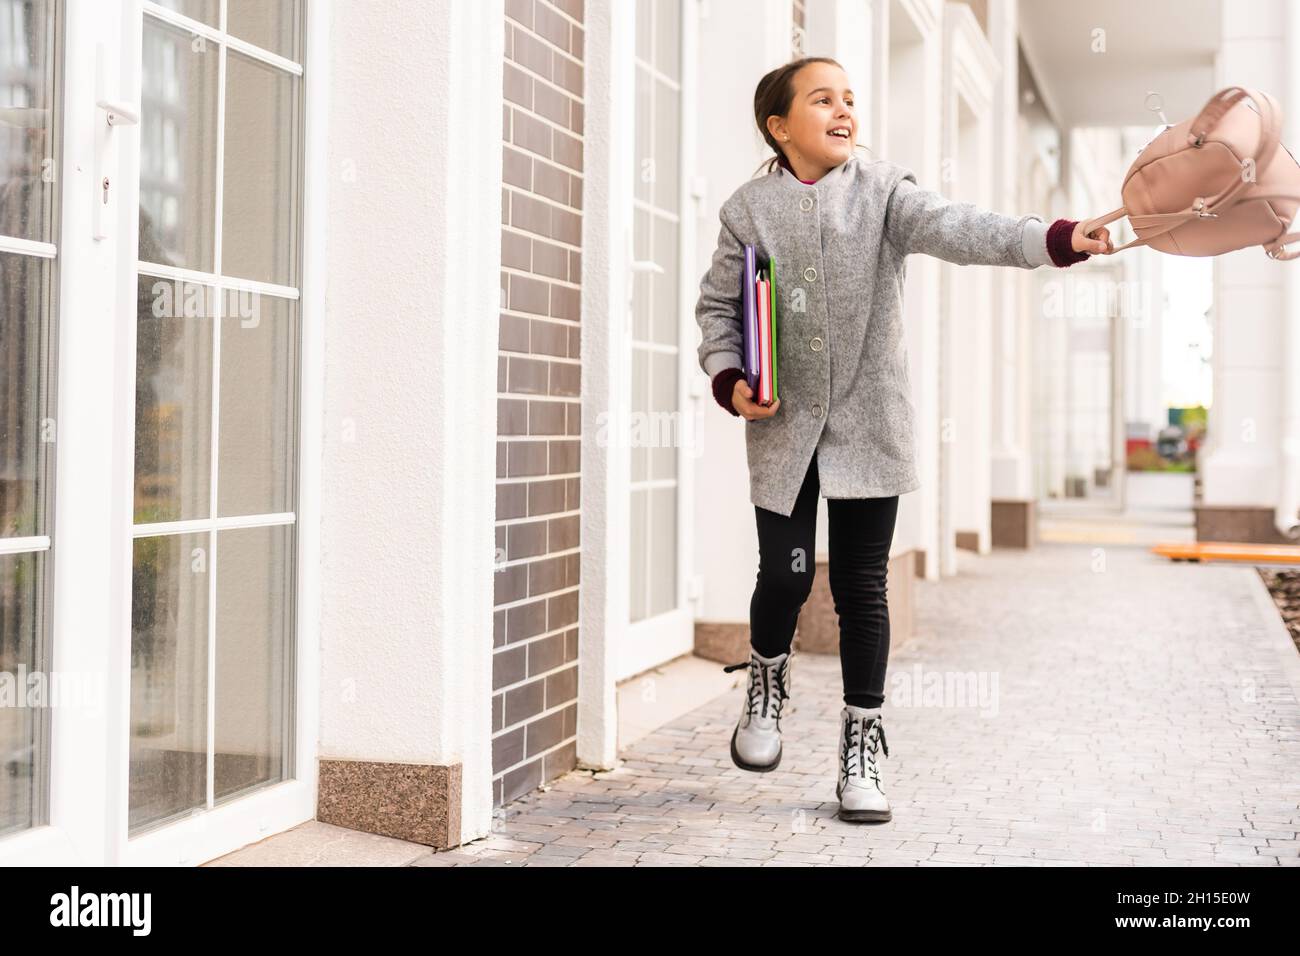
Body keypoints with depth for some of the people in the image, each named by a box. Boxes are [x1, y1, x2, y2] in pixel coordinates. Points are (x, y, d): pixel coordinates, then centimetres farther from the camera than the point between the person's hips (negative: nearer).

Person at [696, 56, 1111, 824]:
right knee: (786, 572, -4)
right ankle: (768, 680, 30)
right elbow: (717, 306, 9)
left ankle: (864, 744, 16)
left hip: (869, 423, 0)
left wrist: (1056, 240, -34)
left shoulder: (883, 192, -2)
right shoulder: (750, 210, 1)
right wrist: (729, 380, -8)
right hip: (784, 426, 0)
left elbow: (956, 228, -18)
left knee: (863, 585, 2)